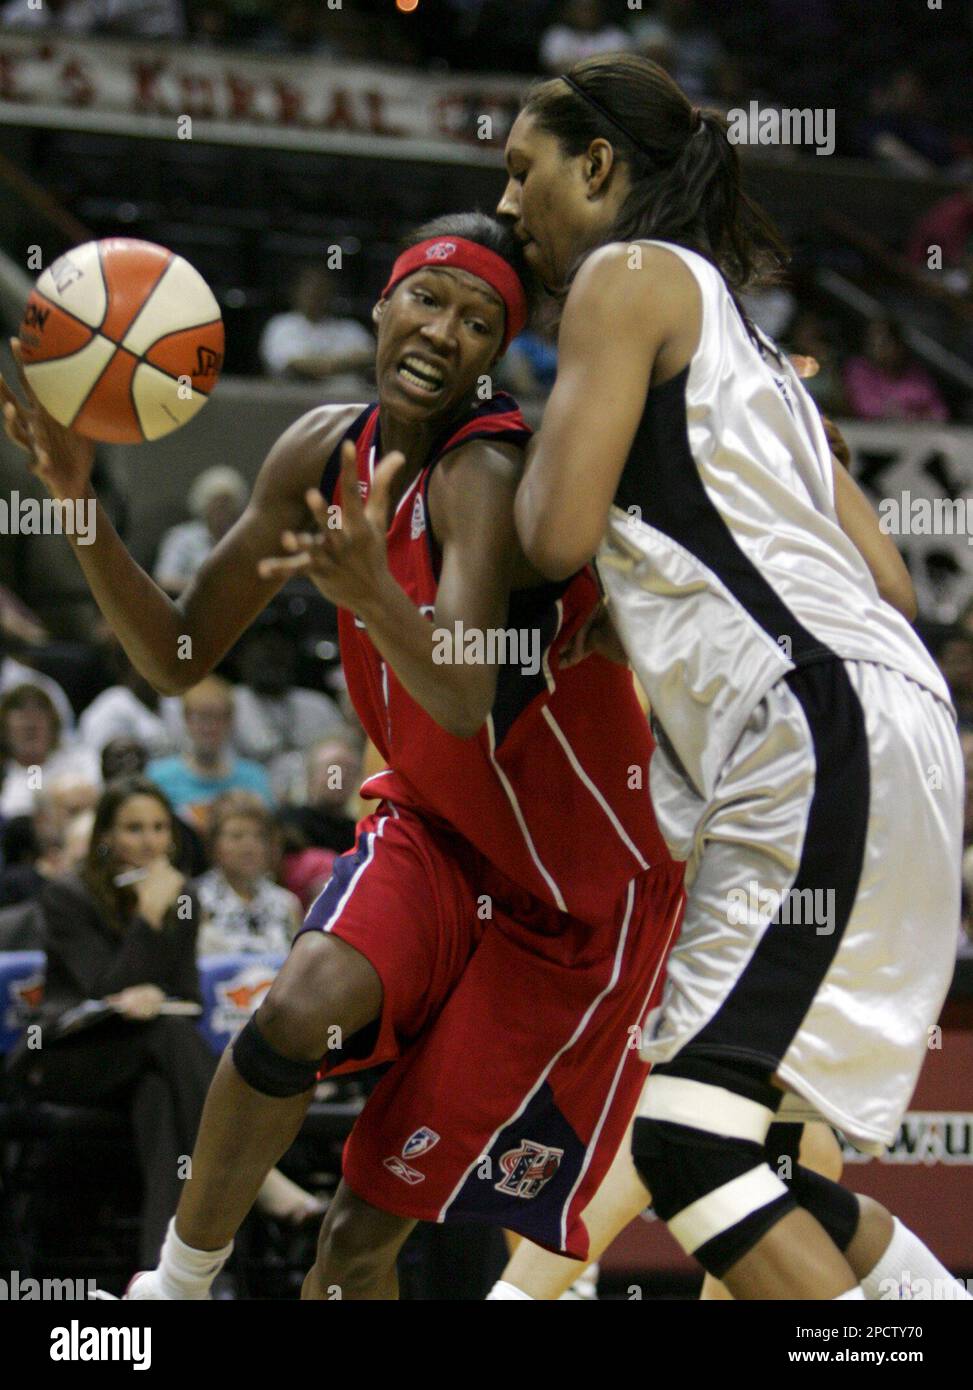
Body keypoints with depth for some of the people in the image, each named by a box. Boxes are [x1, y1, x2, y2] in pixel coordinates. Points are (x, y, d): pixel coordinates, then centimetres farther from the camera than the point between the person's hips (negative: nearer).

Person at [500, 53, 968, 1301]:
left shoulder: (628, 276, 1)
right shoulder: (727, 324, 27)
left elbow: (556, 535, -10)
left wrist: (532, 444, 11)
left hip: (825, 748, -10)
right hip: (860, 740, 10)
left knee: (686, 1137, -15)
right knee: (738, 1148, 15)